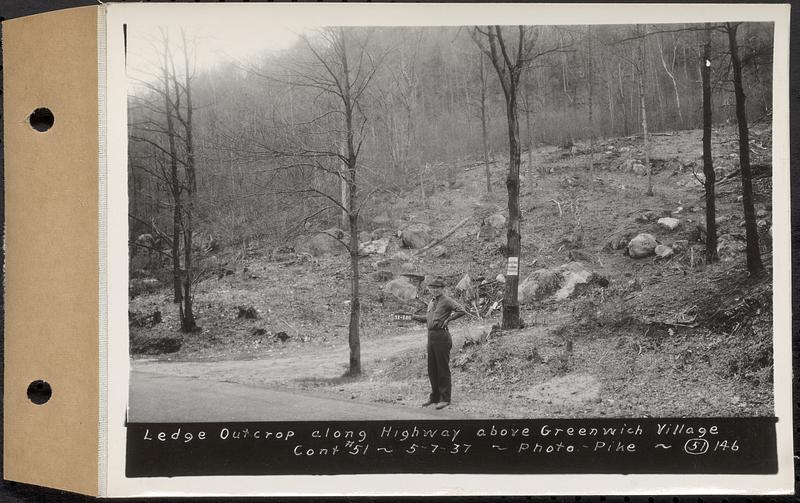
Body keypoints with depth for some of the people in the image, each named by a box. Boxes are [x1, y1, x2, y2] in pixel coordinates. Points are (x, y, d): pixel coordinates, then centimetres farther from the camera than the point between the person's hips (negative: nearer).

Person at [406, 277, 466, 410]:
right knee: (432, 369, 13)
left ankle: (445, 399, 3)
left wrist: (448, 319, -16)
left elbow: (462, 311, -19)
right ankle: (434, 396, 25)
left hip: (442, 337, -8)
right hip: (431, 336, 8)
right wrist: (412, 317, 23)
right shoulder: (431, 303, 17)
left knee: (443, 369, -3)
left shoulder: (447, 301, -8)